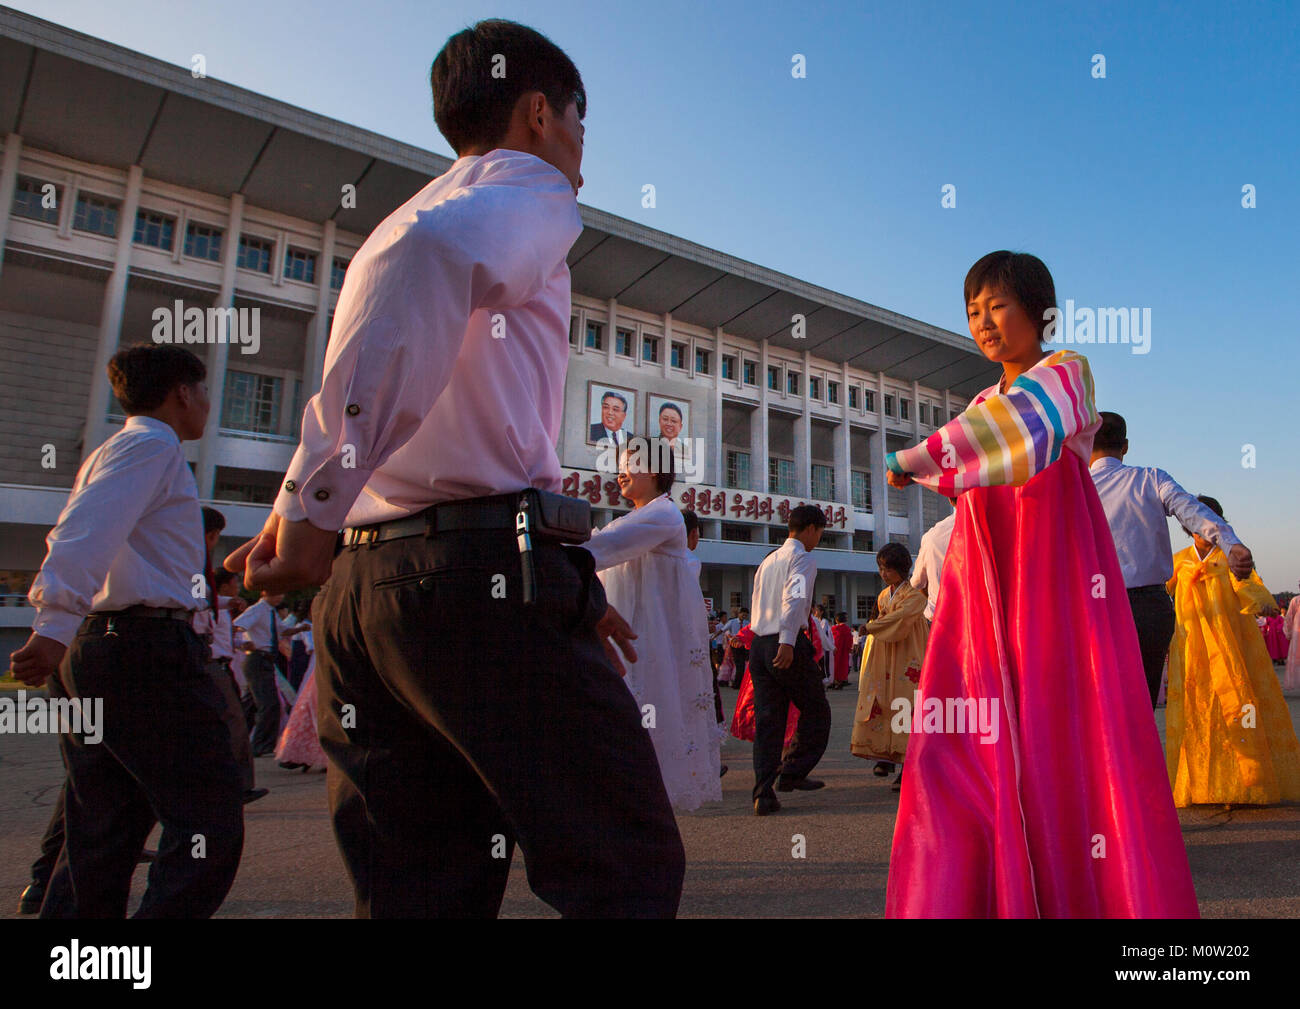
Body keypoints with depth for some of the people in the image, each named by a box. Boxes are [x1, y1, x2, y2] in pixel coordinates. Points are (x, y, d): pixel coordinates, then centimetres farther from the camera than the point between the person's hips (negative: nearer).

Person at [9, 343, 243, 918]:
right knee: (209, 829, -9)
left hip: (86, 650, 10)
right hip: (143, 649, -10)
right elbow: (86, 535, -20)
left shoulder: (108, 453, 25)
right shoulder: (154, 446, -5)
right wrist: (56, 627, -30)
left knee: (98, 841, 12)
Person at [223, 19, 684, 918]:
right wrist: (316, 498, -22)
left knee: (420, 890, 13)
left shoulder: (399, 220, 29)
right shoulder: (532, 194, 4)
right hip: (486, 574, -8)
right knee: (628, 873, 1)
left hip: (358, 582, 9)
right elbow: (437, 249, -23)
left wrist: (566, 587, 26)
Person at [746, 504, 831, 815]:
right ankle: (792, 772, 8)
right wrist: (787, 641, -28)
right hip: (787, 646, -7)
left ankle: (763, 793, 2)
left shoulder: (768, 560, 20)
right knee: (816, 711, 11)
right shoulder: (803, 558, -4)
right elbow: (794, 598, -21)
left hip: (759, 644, 7)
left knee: (767, 719, 5)